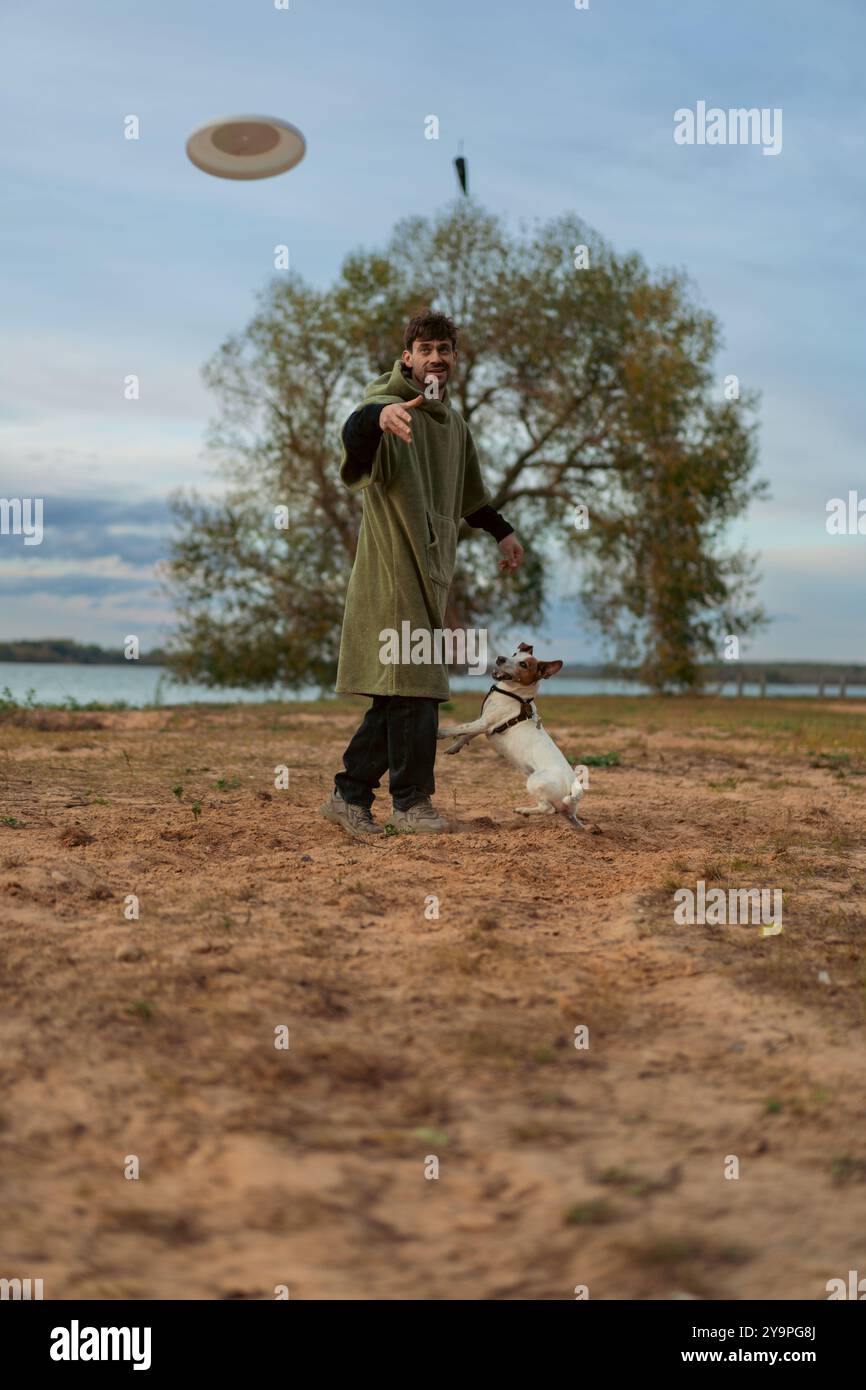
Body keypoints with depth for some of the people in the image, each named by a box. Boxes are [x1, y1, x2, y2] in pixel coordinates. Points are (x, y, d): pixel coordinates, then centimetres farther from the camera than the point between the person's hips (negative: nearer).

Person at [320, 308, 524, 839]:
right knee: (414, 684, -9)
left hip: (432, 569, 8)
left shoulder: (454, 423, 17)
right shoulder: (390, 404, -9)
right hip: (393, 568, -8)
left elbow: (470, 494, 33)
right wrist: (379, 416, -55)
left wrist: (503, 531, 29)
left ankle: (350, 795, 15)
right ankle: (413, 801, 0)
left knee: (400, 692, 8)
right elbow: (354, 435, -35)